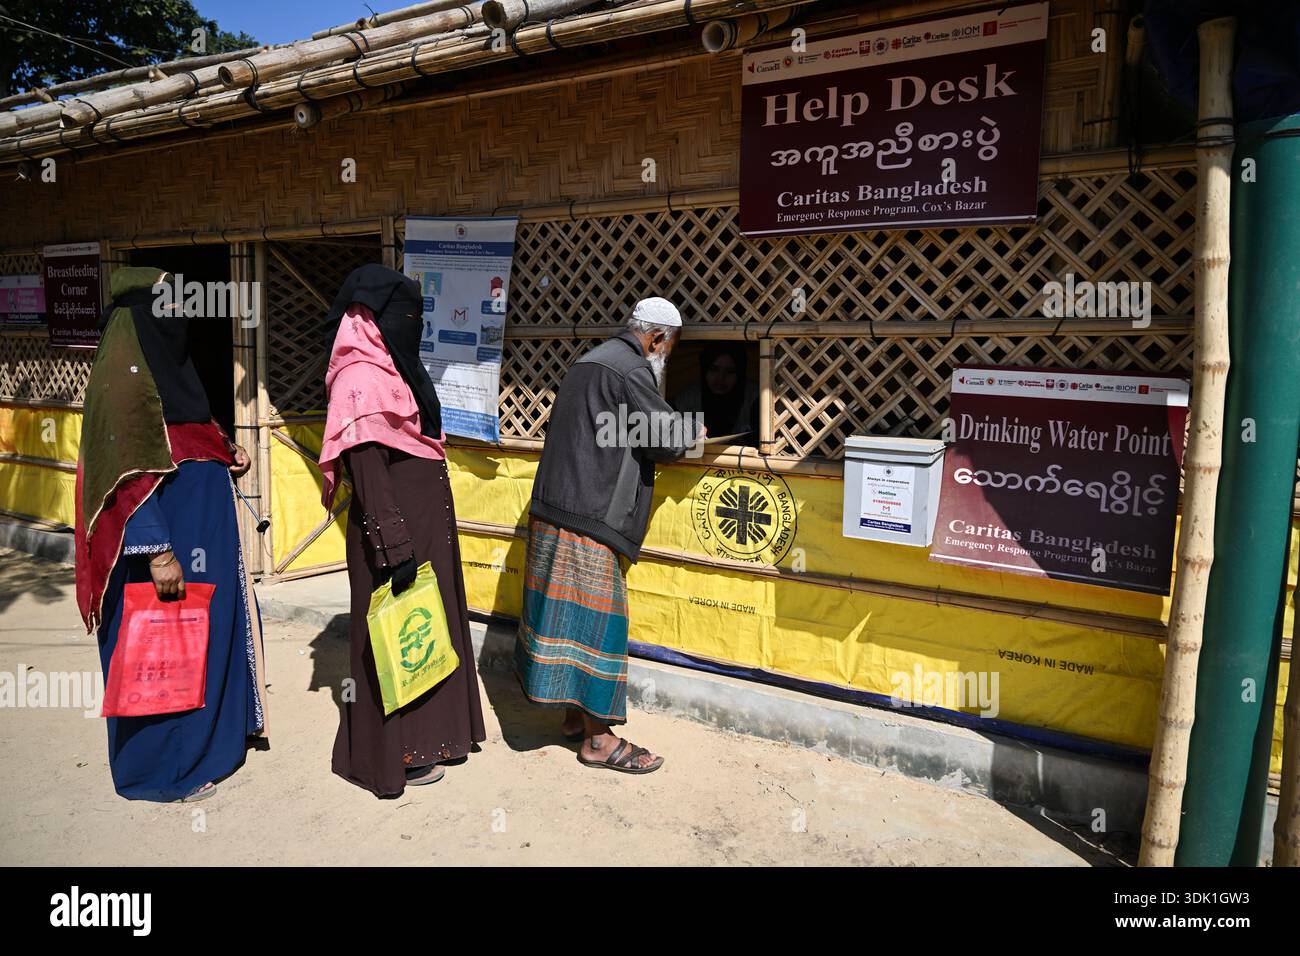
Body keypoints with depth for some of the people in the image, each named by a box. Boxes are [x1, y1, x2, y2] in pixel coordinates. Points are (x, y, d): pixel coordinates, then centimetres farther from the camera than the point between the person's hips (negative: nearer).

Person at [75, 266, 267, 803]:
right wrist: (158, 552, -26)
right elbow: (127, 472, -23)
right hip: (162, 537, -10)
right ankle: (163, 766, 19)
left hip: (198, 525, 10)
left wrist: (224, 455, 9)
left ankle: (209, 734, 36)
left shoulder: (164, 364, 12)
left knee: (205, 631, 19)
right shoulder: (124, 372, -17)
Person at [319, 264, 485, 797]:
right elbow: (366, 469, -23)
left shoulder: (392, 372, 13)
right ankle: (394, 756, 19)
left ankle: (428, 734, 33)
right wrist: (395, 546, -25)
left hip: (424, 526, 10)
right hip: (396, 532, -10)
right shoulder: (361, 380, -17)